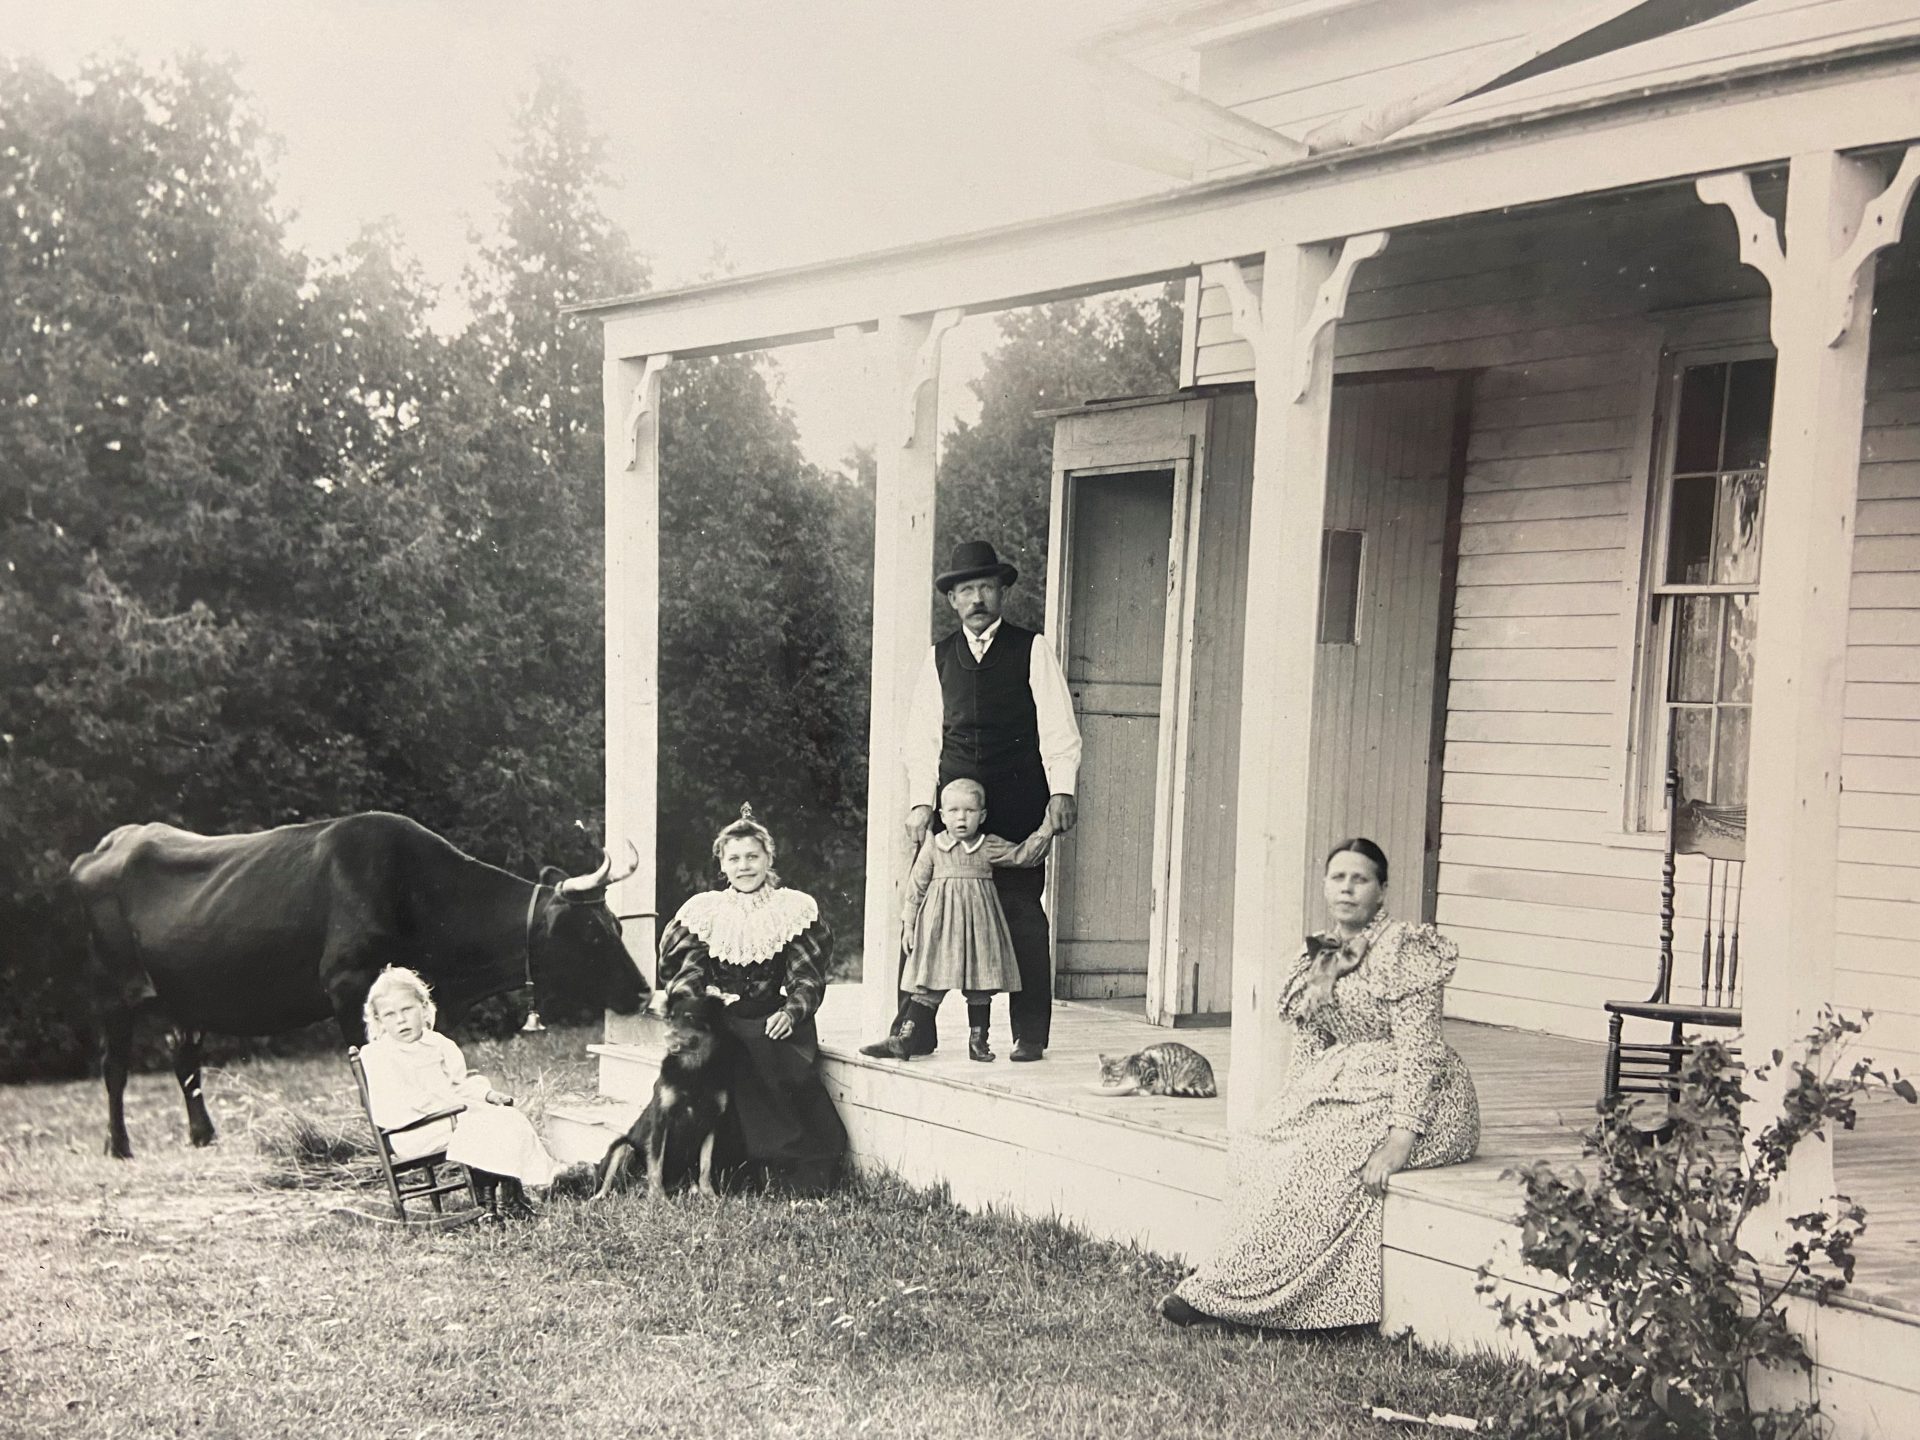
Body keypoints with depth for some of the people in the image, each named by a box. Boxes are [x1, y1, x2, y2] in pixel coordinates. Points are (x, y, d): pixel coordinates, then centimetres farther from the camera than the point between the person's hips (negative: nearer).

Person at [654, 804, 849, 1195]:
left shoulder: (794, 910, 5)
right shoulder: (704, 911, 9)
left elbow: (808, 980, -1)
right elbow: (684, 975, 8)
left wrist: (790, 1012, -19)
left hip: (772, 1024, -1)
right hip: (717, 1023, 1)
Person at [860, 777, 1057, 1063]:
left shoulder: (990, 848, 5)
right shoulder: (932, 847, 4)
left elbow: (1023, 855, 1)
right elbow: (916, 886, 7)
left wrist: (1045, 831, -9)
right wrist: (908, 924, 5)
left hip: (978, 921, 1)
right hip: (939, 924, -1)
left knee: (979, 984, 3)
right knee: (930, 985, -4)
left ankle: (978, 1040, 13)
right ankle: (903, 1039, -3)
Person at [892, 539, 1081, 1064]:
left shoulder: (1032, 650, 5)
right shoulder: (939, 658, 14)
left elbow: (1058, 729, 0)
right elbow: (922, 739, 11)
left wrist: (1062, 790, -11)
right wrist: (922, 801, 0)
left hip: (1018, 805, -3)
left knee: (1022, 916, -2)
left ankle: (1030, 1035, 4)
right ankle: (914, 1033, 1)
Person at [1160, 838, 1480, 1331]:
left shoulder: (1405, 950, -11)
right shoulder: (1317, 959, 13)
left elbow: (1418, 1047, -18)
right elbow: (1307, 1051, 14)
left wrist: (1400, 1139, -26)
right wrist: (1287, 1117, -1)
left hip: (1416, 1101, -7)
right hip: (1343, 1088, 8)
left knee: (1319, 1160, -25)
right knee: (1274, 1151, -17)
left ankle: (1225, 1293, -20)